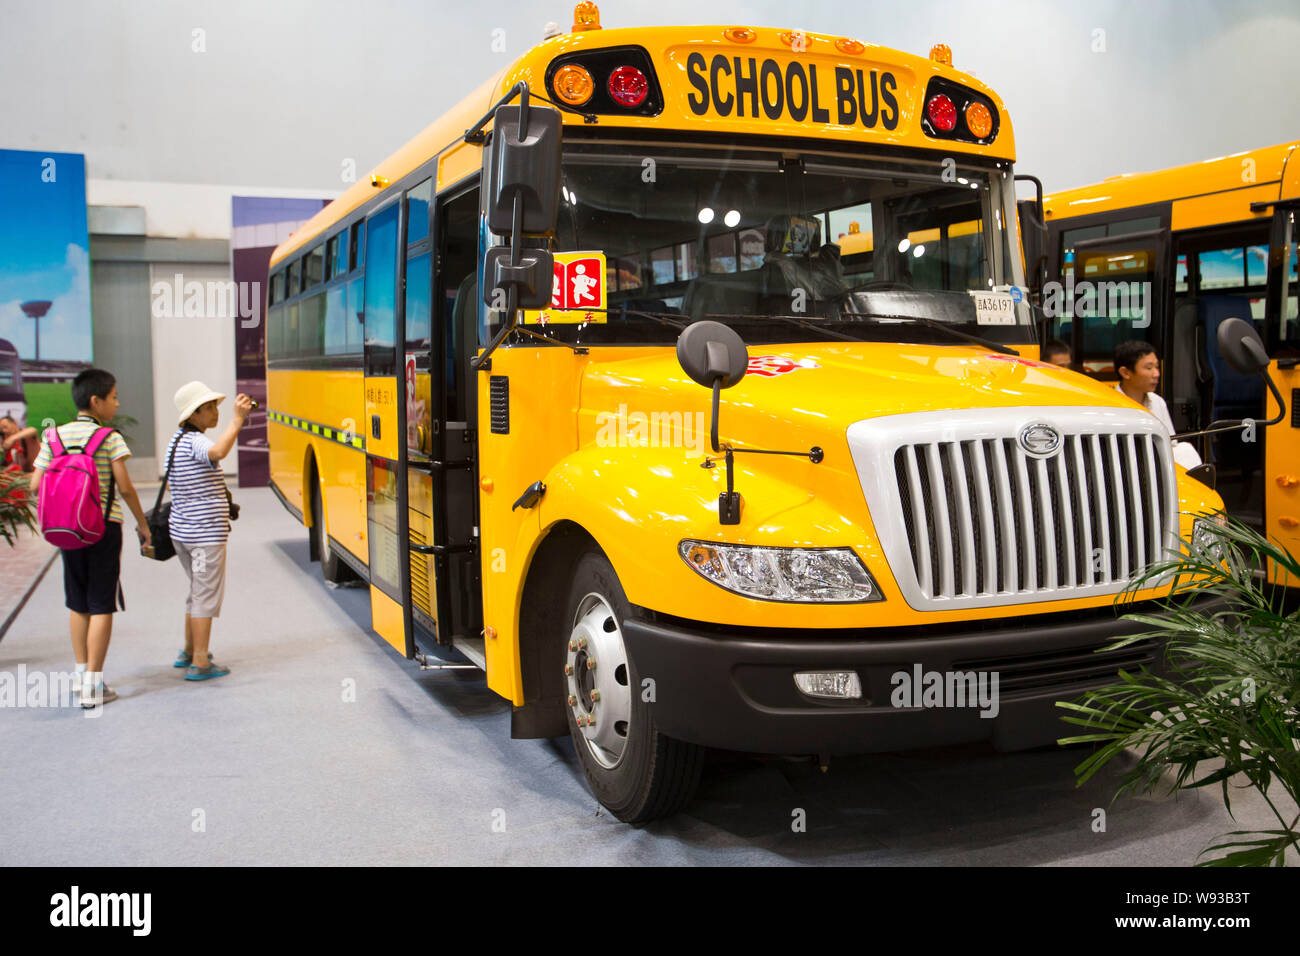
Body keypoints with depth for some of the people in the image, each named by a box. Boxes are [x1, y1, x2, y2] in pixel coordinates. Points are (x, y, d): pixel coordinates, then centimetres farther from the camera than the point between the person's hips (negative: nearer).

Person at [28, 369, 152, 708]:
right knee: (102, 606, 0)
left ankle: (81, 673, 27)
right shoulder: (110, 438, -9)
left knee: (78, 604, 17)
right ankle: (93, 685, -1)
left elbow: (35, 485, 1)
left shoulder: (55, 436, 4)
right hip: (104, 526, -5)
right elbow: (125, 488, -12)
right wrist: (143, 524, -1)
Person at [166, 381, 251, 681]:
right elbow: (218, 451, -42)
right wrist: (238, 420, -41)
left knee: (198, 590, 22)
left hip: (181, 529, 9)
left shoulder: (176, 440, 12)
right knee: (207, 594, -1)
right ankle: (199, 664, 2)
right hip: (206, 533, -9)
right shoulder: (195, 442, -17)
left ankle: (189, 652, 33)